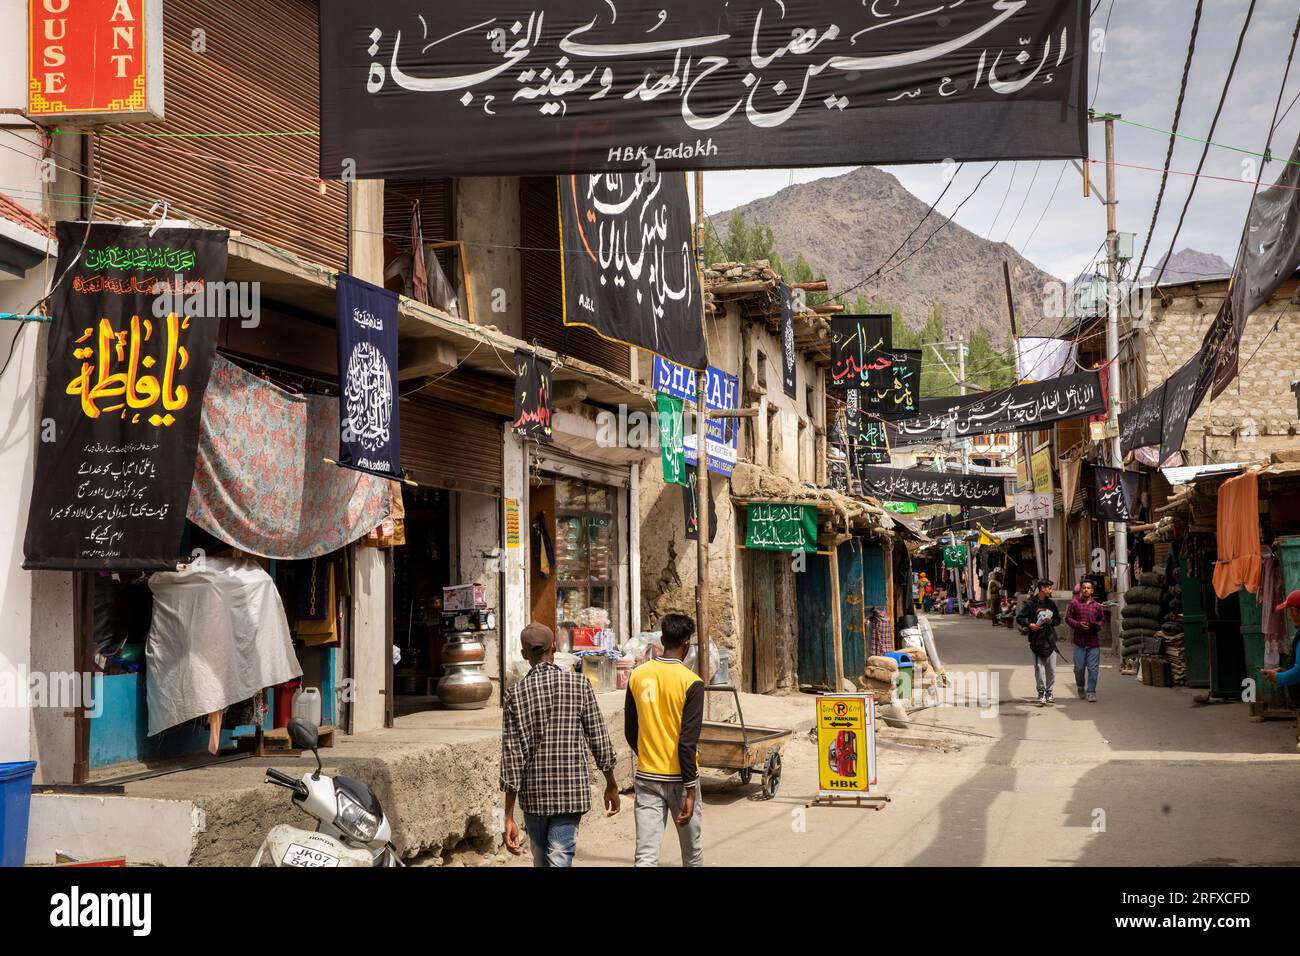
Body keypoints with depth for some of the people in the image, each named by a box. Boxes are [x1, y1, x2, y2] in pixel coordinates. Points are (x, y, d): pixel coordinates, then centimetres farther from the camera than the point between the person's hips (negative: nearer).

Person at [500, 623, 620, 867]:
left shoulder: (515, 694, -3)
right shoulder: (579, 684, -4)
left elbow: (511, 756, -5)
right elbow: (599, 739, 0)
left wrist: (509, 817, -2)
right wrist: (611, 785, 15)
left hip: (533, 794, 2)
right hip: (572, 791, -2)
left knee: (541, 860, 19)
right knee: (559, 860, -4)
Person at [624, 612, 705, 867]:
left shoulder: (637, 676, 2)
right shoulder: (691, 683, -11)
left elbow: (630, 731, 9)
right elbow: (687, 741, -16)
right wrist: (690, 791, -13)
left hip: (647, 778, 3)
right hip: (679, 777, -3)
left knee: (646, 855, -3)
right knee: (692, 851, 17)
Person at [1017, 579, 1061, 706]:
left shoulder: (1051, 603, 11)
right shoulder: (1031, 603, -1)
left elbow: (1058, 619, 18)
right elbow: (1019, 618, 1)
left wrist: (1052, 621, -3)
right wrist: (1029, 624, -15)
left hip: (1050, 639, 4)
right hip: (1036, 639, -4)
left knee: (1051, 669, 4)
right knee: (1039, 667, -4)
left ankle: (1049, 692, 15)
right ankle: (1041, 692, 3)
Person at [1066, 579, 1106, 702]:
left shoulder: (1097, 605, 8)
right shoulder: (1074, 603, 5)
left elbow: (1102, 621, 11)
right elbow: (1068, 618, 5)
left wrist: (1095, 626, -10)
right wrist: (1078, 624, -11)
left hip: (1094, 642, 1)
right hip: (1079, 641, -1)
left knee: (1093, 668, -2)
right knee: (1079, 667, 4)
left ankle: (1091, 692, 3)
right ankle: (1080, 686, 29)